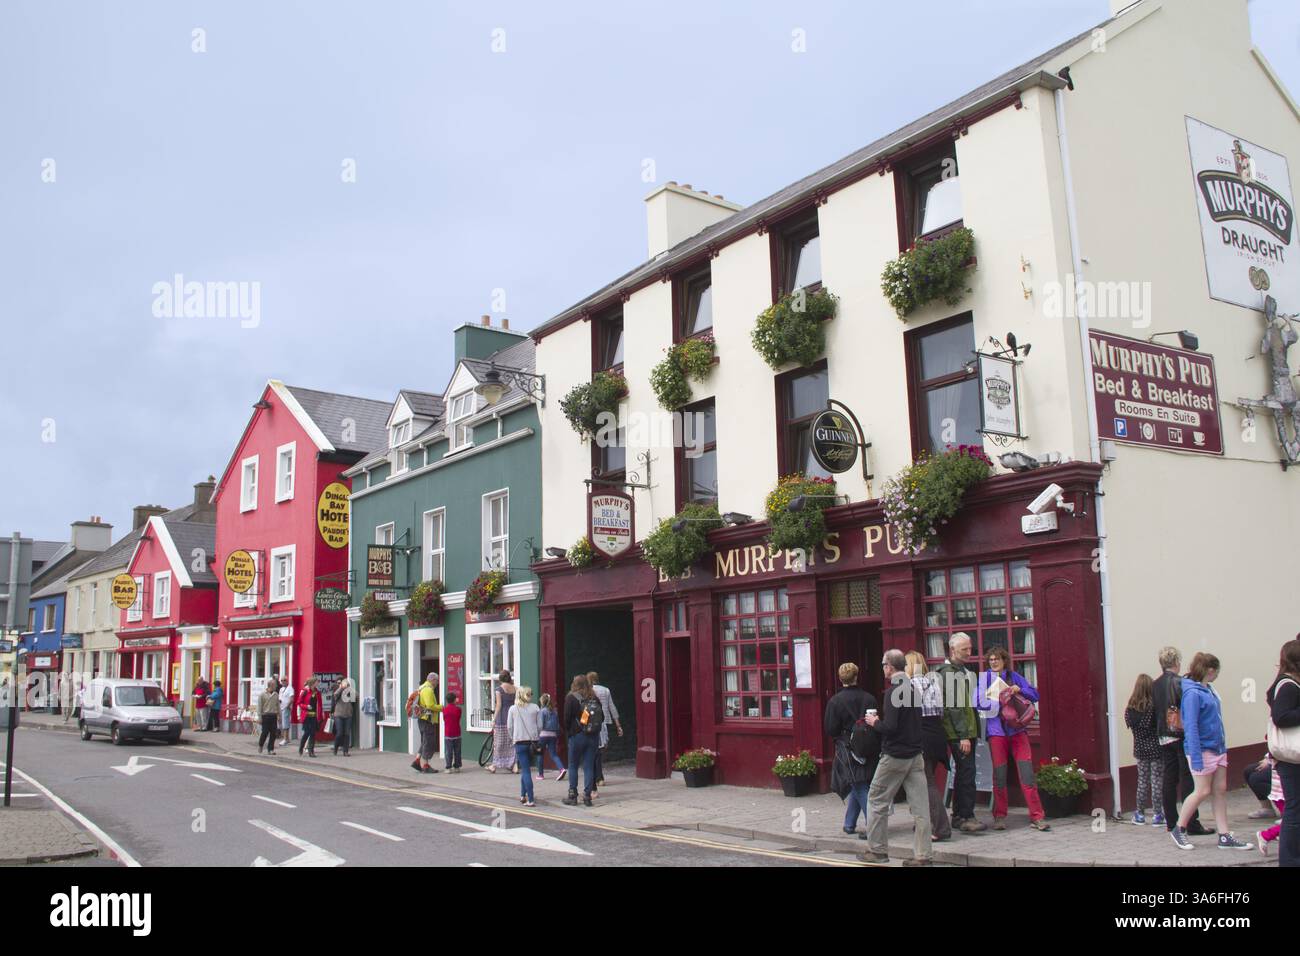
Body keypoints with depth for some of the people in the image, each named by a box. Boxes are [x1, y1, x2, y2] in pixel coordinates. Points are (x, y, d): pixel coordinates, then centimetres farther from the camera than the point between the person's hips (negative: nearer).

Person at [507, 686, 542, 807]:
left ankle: (530, 800, -8)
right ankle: (523, 795, 21)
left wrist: (512, 738, 17)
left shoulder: (513, 709, 0)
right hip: (533, 741, 1)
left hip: (520, 741, -1)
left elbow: (509, 726, 2)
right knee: (526, 769, 19)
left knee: (526, 771, -2)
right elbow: (540, 725, 1)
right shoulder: (535, 708, 0)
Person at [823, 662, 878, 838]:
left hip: (847, 750, -4)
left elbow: (830, 729, -9)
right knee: (857, 787, 17)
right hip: (869, 750, 4)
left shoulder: (835, 701, -11)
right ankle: (849, 824, 27)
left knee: (860, 789, -1)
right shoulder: (869, 699, -1)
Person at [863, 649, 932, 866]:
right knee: (919, 805, 5)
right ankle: (922, 855, 7)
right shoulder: (914, 688, 7)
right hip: (916, 754, 7)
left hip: (894, 756, -7)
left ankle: (877, 850, 14)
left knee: (876, 801, 8)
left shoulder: (893, 691, -17)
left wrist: (875, 722, -3)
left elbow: (890, 727, -23)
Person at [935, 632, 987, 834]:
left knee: (962, 773, 12)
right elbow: (952, 707, -18)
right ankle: (966, 817, -8)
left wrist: (975, 732, 20)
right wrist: (963, 736, -20)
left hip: (968, 732, 9)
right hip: (958, 734, -9)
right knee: (967, 772, -11)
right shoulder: (947, 673, -12)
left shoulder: (968, 671, 17)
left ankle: (958, 816, 19)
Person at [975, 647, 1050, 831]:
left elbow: (1035, 695, 9)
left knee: (1027, 772, -5)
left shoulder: (1014, 676, 11)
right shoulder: (985, 678, 6)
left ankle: (1036, 817, 0)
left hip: (1017, 729, 1)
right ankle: (999, 816, 14)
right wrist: (999, 700, -16)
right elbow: (978, 702, -5)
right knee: (999, 774, 2)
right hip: (996, 731, -1)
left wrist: (1020, 690, -9)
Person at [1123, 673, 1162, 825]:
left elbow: (1129, 723, 3)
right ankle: (1157, 815, 8)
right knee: (1157, 782, 4)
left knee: (1142, 781, 14)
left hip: (1140, 748, 4)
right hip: (1156, 748, -4)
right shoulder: (1154, 706, -15)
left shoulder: (1130, 708, -3)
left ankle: (1140, 814, 20)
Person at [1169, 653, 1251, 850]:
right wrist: (1196, 757, -24)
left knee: (1220, 790, 9)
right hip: (1202, 749, -9)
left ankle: (1225, 837, 14)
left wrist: (1223, 747, 13)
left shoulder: (1208, 690, 9)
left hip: (1217, 747, 9)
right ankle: (1179, 830, 10)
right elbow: (1190, 727, -21)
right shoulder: (1193, 693, -18)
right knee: (1202, 791, -4)